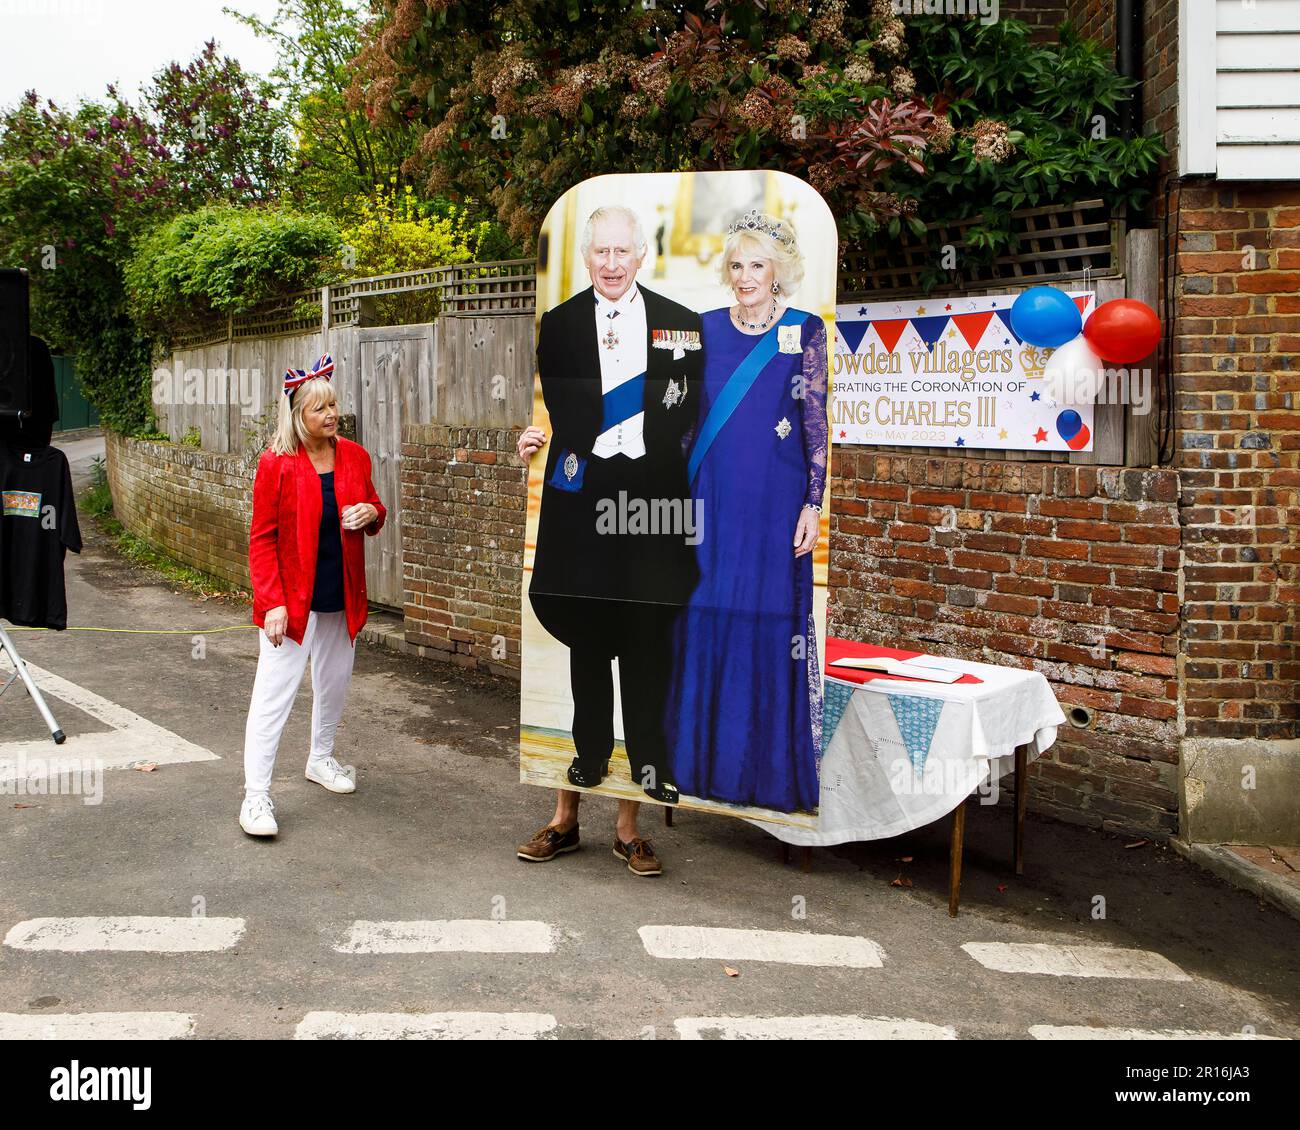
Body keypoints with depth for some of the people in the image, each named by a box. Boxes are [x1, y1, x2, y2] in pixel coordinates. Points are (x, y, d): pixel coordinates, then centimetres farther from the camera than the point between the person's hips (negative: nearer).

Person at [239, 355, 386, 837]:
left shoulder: (354, 456, 1)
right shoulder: (276, 463, -12)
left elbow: (374, 508, 15)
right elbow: (262, 538, -11)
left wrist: (371, 513, -11)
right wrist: (272, 603, -18)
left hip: (341, 597, 5)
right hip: (292, 597, -5)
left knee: (335, 680, 19)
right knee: (273, 693, -5)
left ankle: (321, 759, 42)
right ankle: (256, 794, 0)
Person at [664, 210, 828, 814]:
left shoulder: (805, 330, 0)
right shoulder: (705, 327, 8)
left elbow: (816, 422, -2)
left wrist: (813, 504, -8)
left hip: (775, 501, -3)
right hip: (710, 497, 3)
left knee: (772, 625, 1)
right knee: (707, 620, 5)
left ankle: (772, 768, 13)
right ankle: (707, 757, 18)